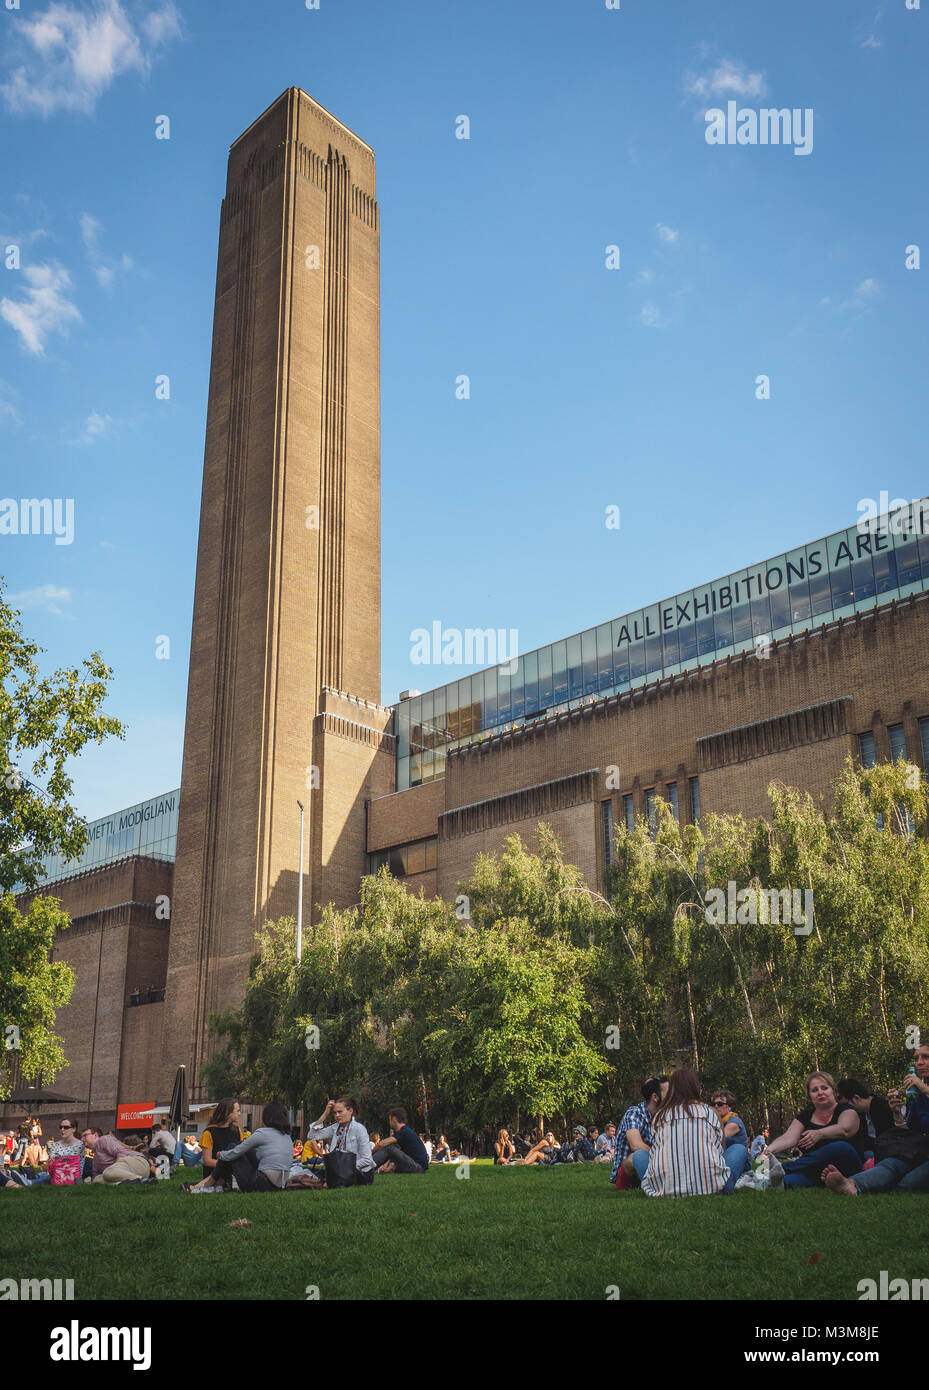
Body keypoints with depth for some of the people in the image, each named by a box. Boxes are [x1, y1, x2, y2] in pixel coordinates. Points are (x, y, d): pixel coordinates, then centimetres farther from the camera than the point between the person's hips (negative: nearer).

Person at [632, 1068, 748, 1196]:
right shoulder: (708, 1111, 12)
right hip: (709, 1185, -1)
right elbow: (719, 1148, 18)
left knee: (638, 1153, 29)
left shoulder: (660, 1115, 15)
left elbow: (654, 1151, 16)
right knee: (740, 1148, 24)